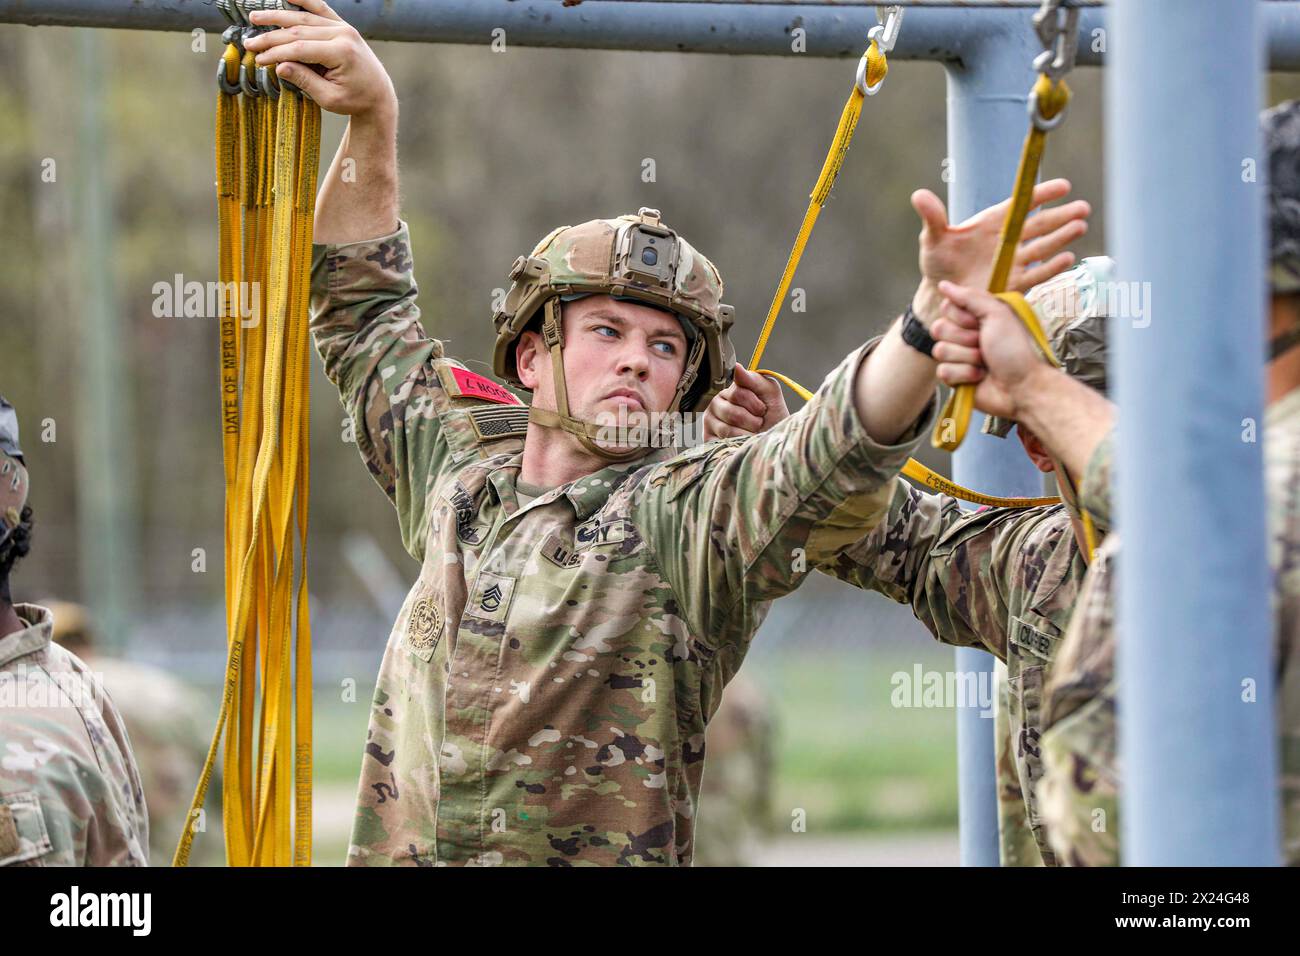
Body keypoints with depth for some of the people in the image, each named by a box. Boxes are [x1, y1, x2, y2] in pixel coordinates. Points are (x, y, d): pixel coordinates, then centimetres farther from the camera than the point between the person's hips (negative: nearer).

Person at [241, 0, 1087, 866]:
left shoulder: (690, 516, -3)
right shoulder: (459, 473, 11)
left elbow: (838, 455, -22)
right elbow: (363, 313, 24)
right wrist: (373, 119, 18)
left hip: (604, 853, -4)